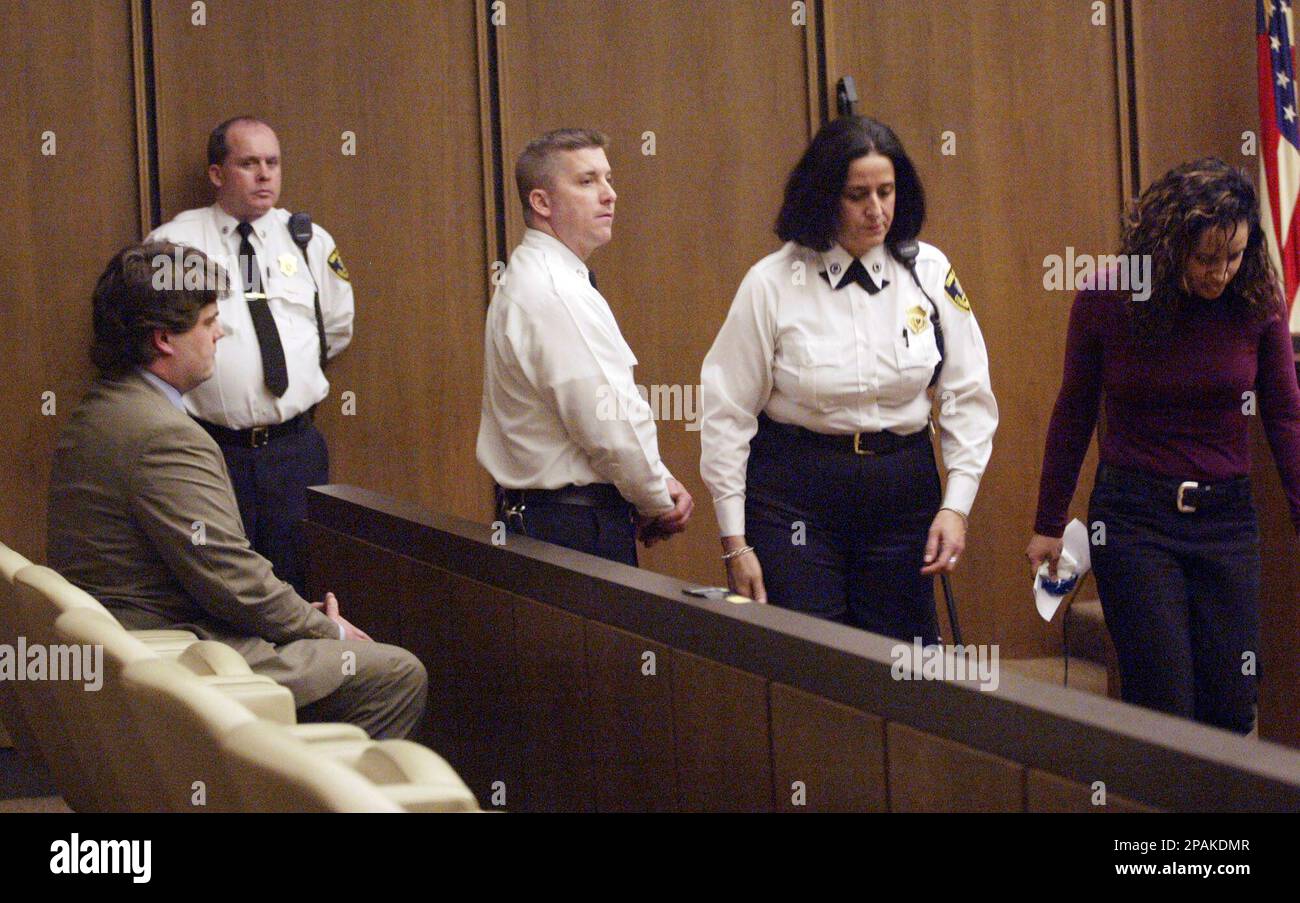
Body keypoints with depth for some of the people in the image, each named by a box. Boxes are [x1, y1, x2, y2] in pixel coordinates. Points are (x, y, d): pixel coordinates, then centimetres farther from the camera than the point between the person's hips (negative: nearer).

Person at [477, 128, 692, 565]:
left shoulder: (529, 281, 15)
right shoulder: (558, 296, -19)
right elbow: (611, 426, -21)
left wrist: (660, 481, 8)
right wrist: (659, 502, -5)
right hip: (580, 529, -10)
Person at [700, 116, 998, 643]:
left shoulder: (927, 272, 1)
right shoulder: (772, 284, -6)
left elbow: (967, 397, 5)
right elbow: (727, 413, -3)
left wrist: (956, 505, -5)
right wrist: (734, 543, -4)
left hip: (904, 487, 2)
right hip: (796, 491, -2)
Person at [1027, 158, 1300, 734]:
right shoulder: (1104, 302, -8)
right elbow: (1073, 416, 5)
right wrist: (1048, 525, 10)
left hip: (1226, 515, 2)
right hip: (1133, 516, -2)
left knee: (1232, 708, 3)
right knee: (1162, 708, -5)